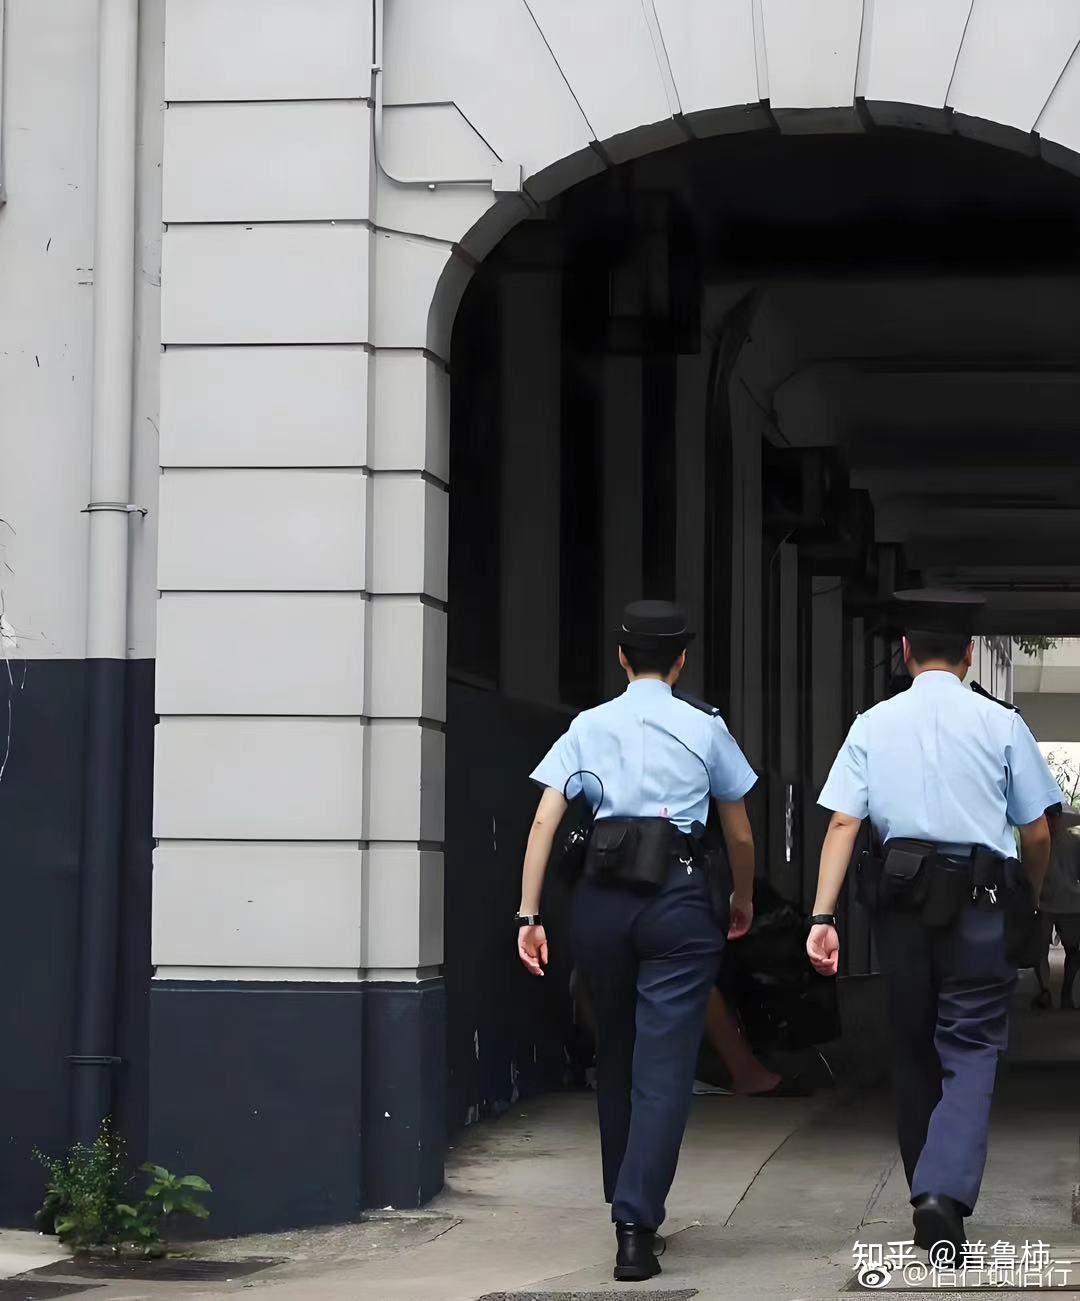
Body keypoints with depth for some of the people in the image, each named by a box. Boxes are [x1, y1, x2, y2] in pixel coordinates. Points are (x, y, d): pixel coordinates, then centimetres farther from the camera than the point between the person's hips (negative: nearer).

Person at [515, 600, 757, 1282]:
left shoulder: (588, 726, 9)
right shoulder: (704, 728, 5)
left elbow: (544, 822, 0)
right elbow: (740, 834, 13)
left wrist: (530, 914, 0)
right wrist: (742, 899, 30)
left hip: (601, 897, 3)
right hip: (679, 895, -2)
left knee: (614, 1056, 18)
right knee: (664, 1066, -2)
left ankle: (631, 1211, 30)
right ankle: (635, 1227, -11)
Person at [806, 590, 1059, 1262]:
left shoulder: (873, 725, 6)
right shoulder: (1000, 724, 1)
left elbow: (843, 823, -3)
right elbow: (1037, 834, 2)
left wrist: (824, 915, -6)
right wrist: (1029, 903, 19)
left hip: (900, 898, 3)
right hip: (979, 903, -3)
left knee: (915, 1048, 16)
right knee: (971, 1048, -1)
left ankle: (927, 1193, 24)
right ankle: (947, 1190, -21)